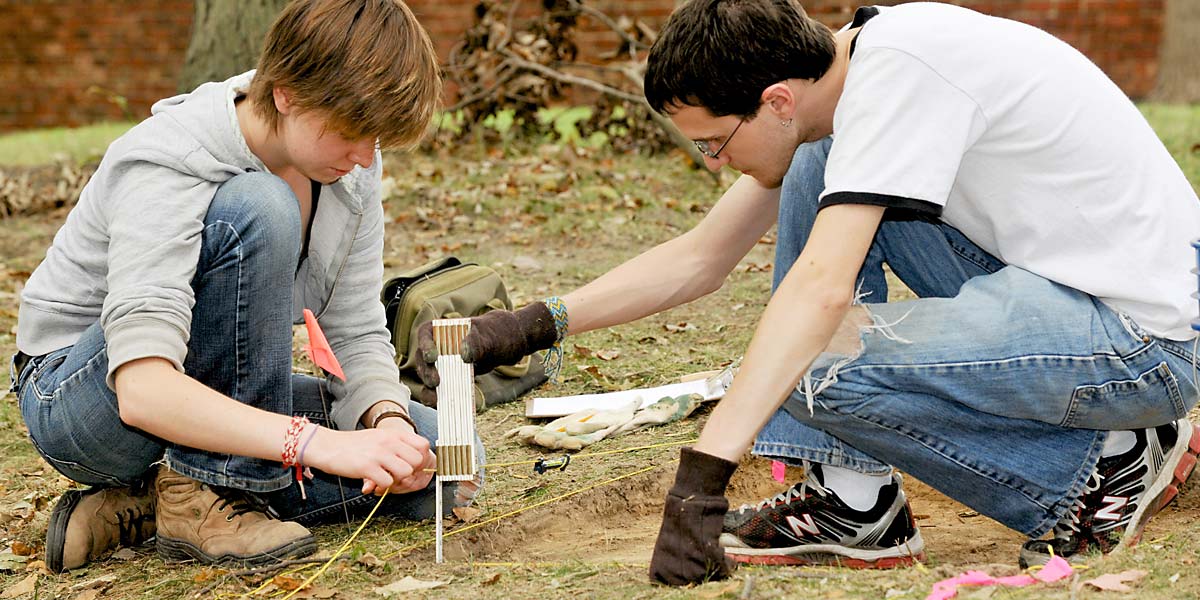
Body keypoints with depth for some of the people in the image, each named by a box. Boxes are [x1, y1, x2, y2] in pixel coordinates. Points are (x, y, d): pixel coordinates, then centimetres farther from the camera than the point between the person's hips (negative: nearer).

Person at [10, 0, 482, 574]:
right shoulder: (166, 165, -28)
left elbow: (359, 333, -3)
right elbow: (142, 390, -40)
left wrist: (388, 419, -25)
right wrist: (320, 442, -48)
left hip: (215, 392, 8)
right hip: (74, 401, -8)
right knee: (257, 208, -31)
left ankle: (140, 506, -9)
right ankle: (203, 497, -22)